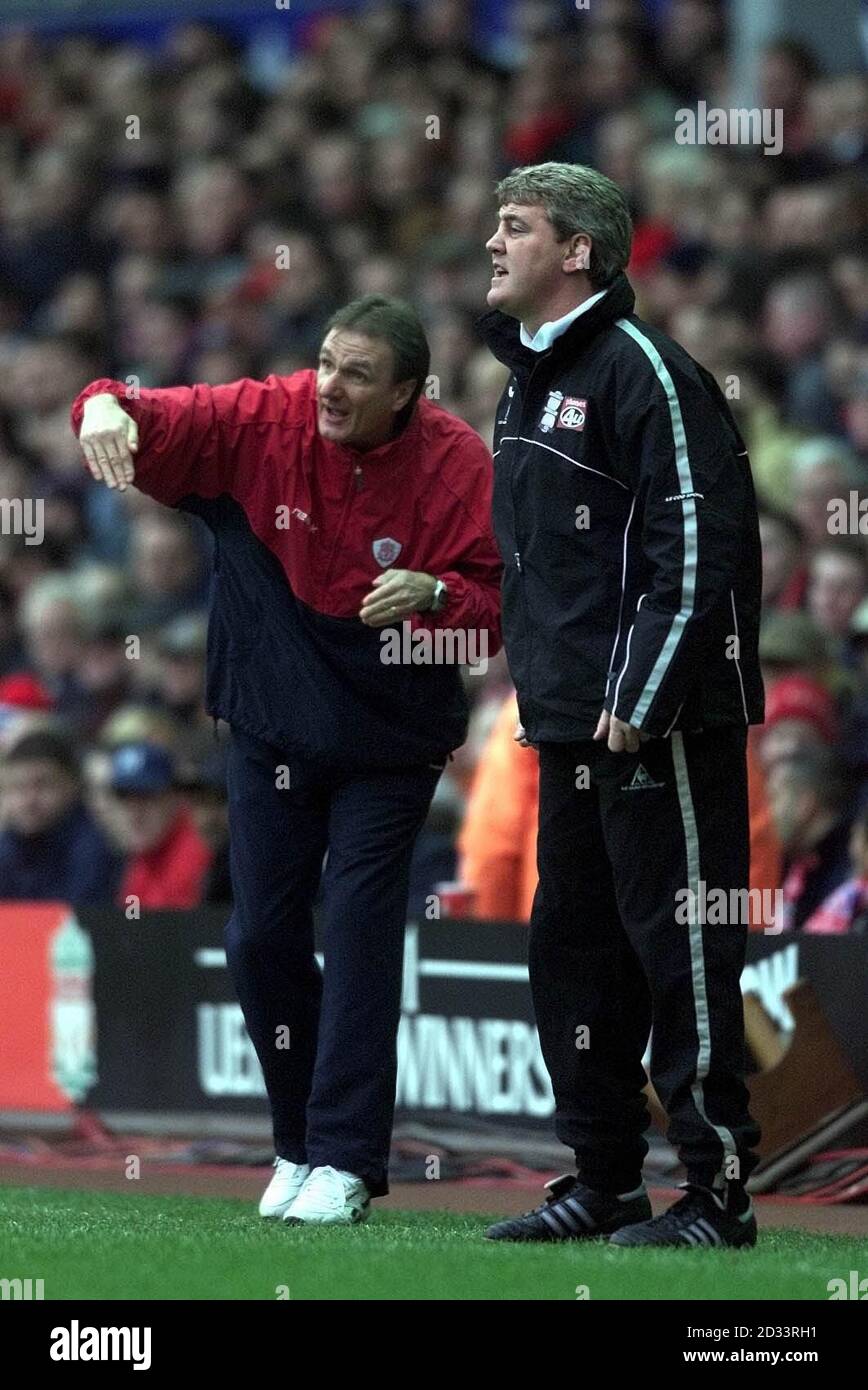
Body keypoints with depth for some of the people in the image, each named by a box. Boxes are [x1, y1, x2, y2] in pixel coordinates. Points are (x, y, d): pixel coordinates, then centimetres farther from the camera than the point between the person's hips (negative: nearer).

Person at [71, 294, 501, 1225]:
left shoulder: (457, 465, -15)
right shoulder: (265, 420, -11)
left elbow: (495, 605, -13)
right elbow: (163, 424, -14)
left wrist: (433, 594, -33)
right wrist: (107, 408, -37)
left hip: (389, 740, -3)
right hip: (271, 725, 3)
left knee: (359, 933, -9)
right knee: (261, 937, 6)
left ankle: (345, 1163, -3)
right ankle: (299, 1143, 23)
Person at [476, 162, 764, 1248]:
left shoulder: (644, 370, -11)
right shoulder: (525, 380, 17)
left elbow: (696, 548, -17)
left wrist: (640, 698, -20)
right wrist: (539, 688, 19)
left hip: (658, 723, -9)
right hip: (566, 727, 10)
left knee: (678, 950, -7)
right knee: (572, 946, 12)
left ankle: (719, 1189, -3)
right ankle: (603, 1183, 20)